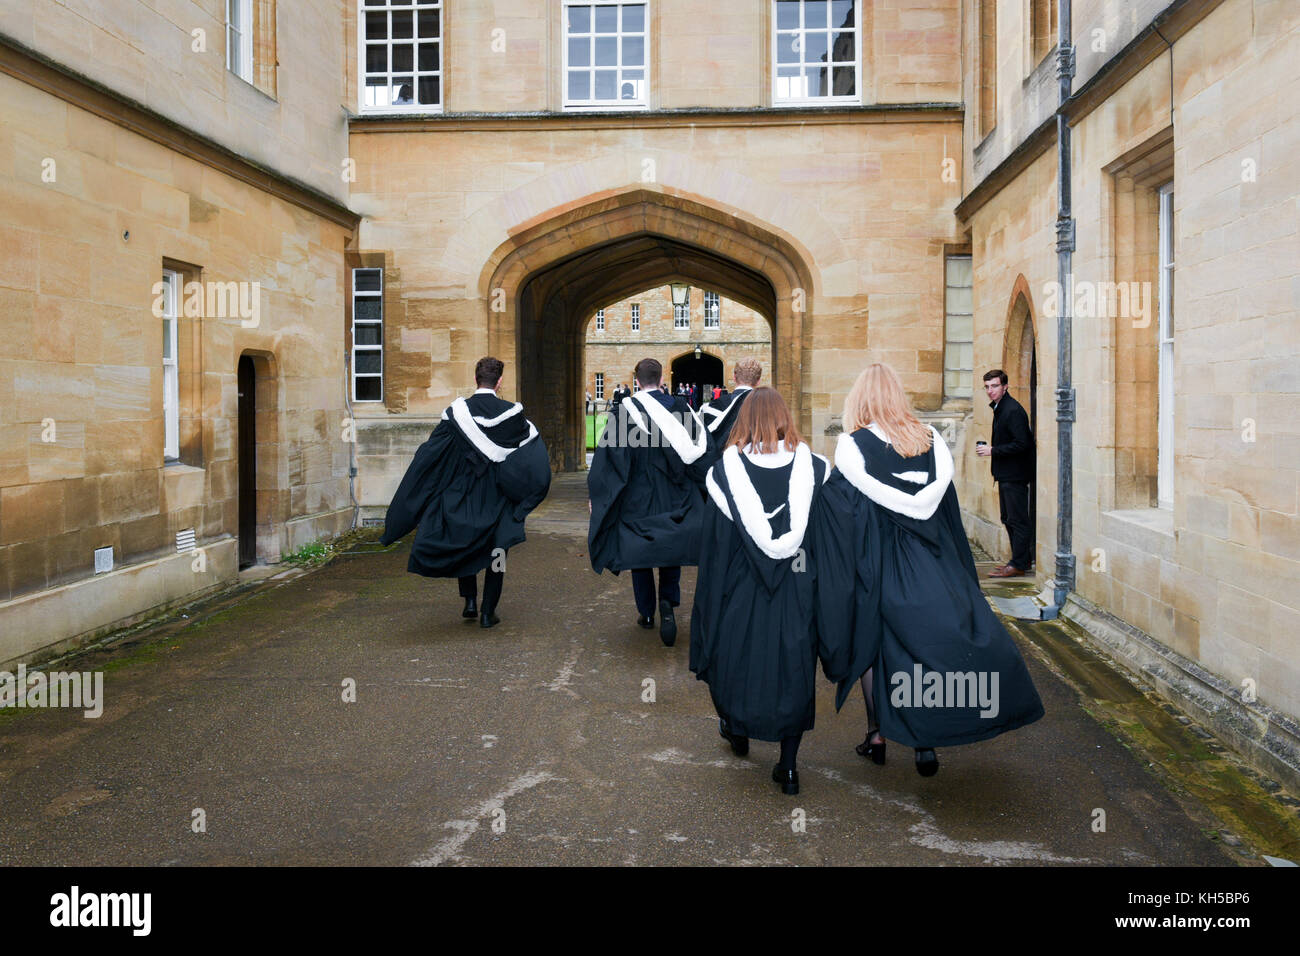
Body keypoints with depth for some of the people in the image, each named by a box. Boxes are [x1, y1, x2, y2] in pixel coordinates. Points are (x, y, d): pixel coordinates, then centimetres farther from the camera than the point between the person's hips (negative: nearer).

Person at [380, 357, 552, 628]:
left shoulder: (456, 413, -8)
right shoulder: (512, 414, -9)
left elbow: (429, 456, -5)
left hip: (462, 497, 1)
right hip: (498, 499, 0)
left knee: (462, 546, 20)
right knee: (495, 551, 9)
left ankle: (470, 600, 15)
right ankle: (488, 612, 9)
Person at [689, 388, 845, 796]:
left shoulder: (724, 471, -6)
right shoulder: (812, 467, -3)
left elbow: (714, 544, -4)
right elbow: (829, 535, -2)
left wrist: (711, 603, 4)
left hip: (741, 586, 0)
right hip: (798, 588, 1)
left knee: (736, 654, 21)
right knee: (794, 665, 10)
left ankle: (738, 730, 42)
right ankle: (788, 767, 12)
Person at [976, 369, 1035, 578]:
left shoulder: (1013, 410, -17)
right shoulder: (999, 408, 13)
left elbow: (1022, 443, -23)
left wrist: (993, 451, -20)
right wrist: (990, 449, 8)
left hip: (1015, 474, -11)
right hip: (1006, 474, 11)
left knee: (1017, 519, -4)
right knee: (1008, 519, 15)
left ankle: (1018, 564, 1)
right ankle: (1024, 559, 24)